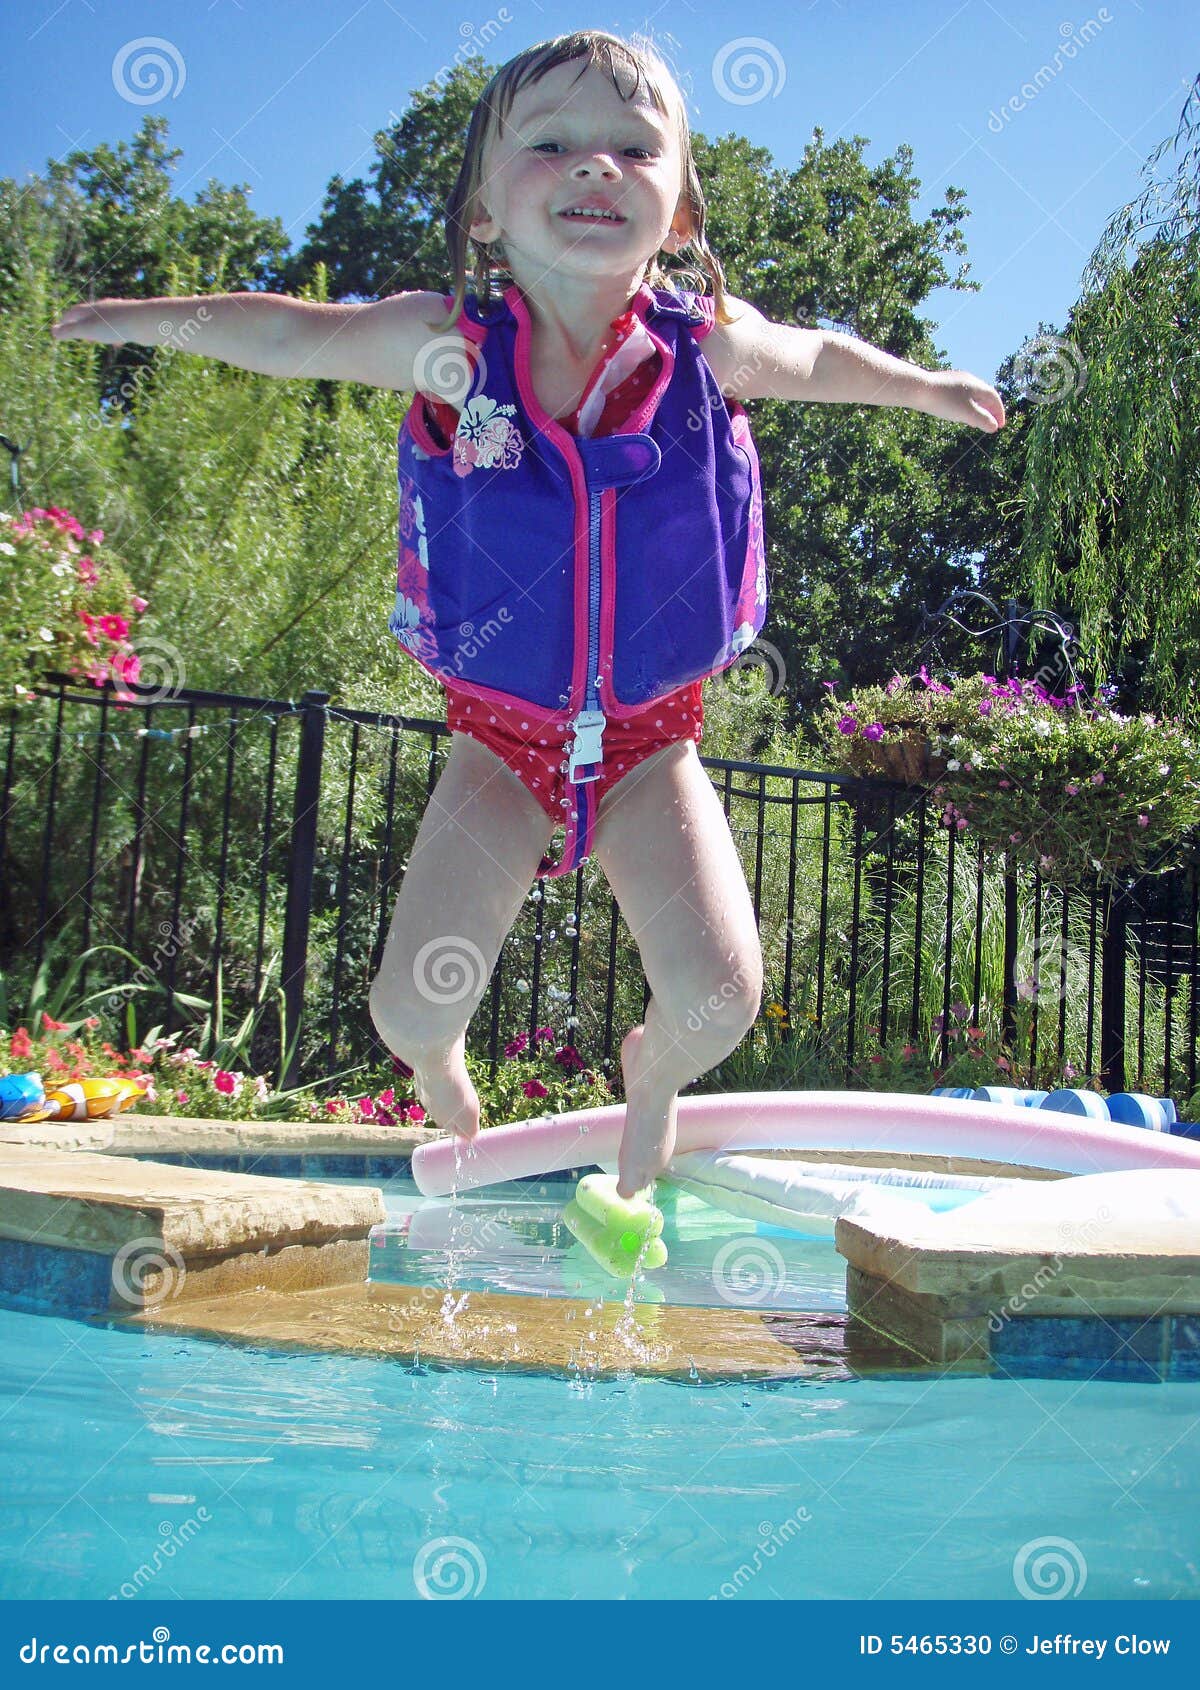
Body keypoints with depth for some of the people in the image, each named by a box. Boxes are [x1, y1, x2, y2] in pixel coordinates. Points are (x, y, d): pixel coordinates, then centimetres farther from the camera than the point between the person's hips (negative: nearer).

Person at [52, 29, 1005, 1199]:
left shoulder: (711, 348, -9)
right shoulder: (448, 347, -12)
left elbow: (820, 358, 14)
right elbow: (289, 333, 6)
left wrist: (924, 387, 27)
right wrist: (156, 318, 15)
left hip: (653, 740, 1)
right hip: (501, 738, 0)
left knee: (718, 996, -13)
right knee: (407, 1006, -7)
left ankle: (653, 1068, 28)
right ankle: (437, 1059, 35)